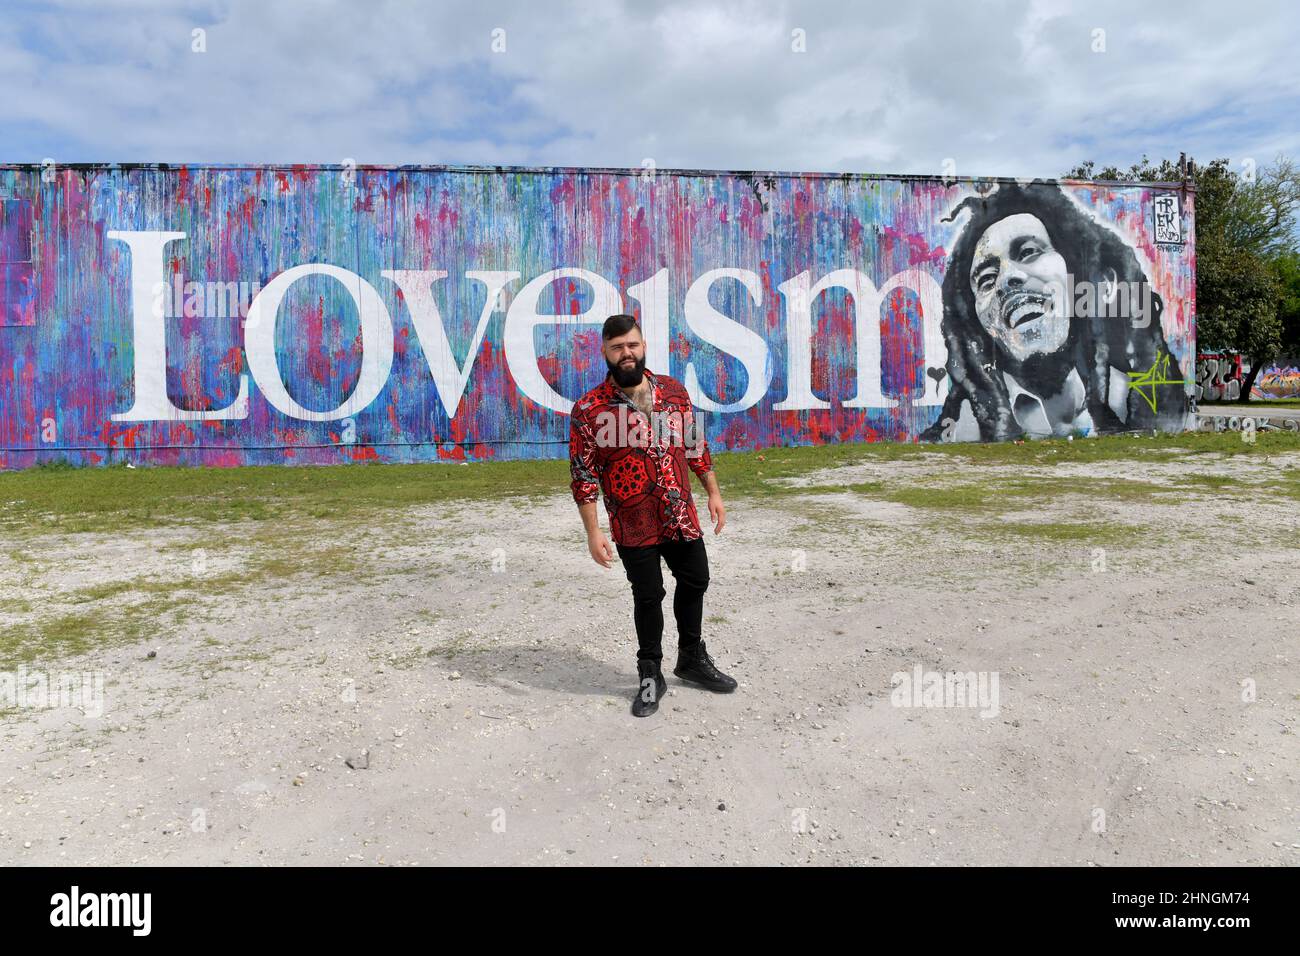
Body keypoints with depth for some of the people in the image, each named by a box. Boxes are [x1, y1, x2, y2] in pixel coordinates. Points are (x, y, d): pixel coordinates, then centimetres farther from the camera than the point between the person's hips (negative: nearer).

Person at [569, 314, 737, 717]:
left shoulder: (674, 391, 3)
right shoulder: (590, 409, -10)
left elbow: (695, 445, 12)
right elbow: (583, 474, -10)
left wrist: (713, 493, 10)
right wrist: (593, 533, -13)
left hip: (681, 516, 5)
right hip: (633, 525, -4)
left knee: (695, 581, 17)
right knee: (648, 596, 6)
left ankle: (693, 658, 40)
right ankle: (650, 675, 27)